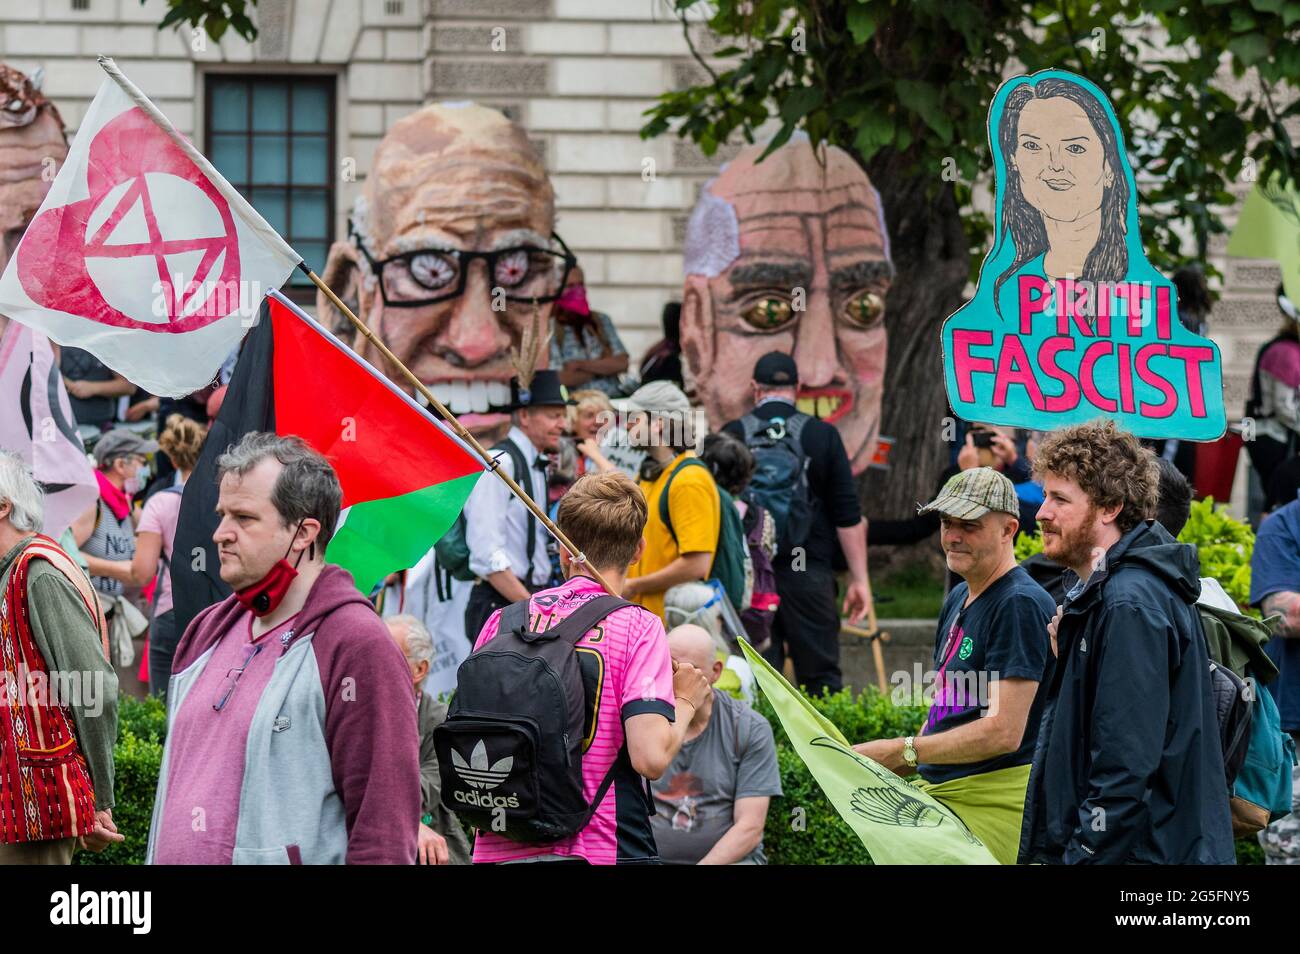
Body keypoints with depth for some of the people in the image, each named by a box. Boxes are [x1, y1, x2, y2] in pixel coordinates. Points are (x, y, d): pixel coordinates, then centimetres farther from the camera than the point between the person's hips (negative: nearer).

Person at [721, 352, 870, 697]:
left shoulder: (732, 435, 2)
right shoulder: (823, 436, 1)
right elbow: (849, 517, 0)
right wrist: (859, 579, 5)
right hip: (809, 572, -1)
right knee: (820, 673, 4)